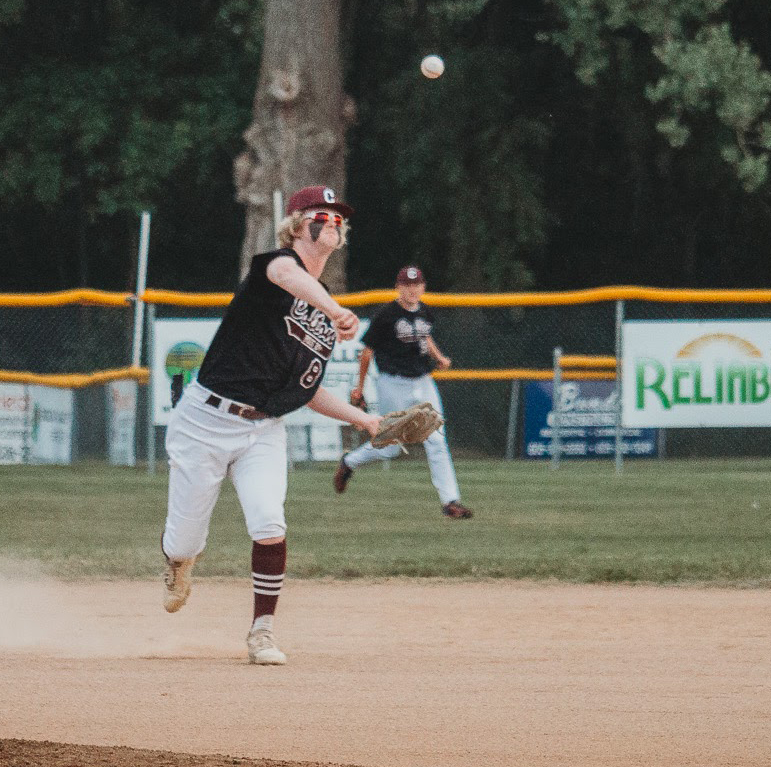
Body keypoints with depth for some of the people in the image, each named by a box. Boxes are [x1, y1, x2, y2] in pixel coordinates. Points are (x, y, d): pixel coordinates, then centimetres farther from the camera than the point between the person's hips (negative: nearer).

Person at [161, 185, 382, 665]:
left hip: (264, 432, 5)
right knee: (184, 544, 3)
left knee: (269, 525, -20)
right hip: (206, 421, -5)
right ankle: (179, 565, 41)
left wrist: (361, 418, 6)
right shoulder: (278, 261, -9)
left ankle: (262, 632, -7)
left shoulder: (326, 317, 12)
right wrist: (335, 311, -56)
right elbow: (285, 273, -37)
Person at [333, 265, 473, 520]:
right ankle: (349, 462, 31)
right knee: (392, 446, 3)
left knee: (436, 441, -4)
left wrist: (439, 357, 8)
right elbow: (368, 350, -5)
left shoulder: (425, 312, 6)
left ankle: (450, 500, -5)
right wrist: (360, 387, 0)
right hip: (394, 385, -5)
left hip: (423, 383, 5)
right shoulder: (386, 315, -13)